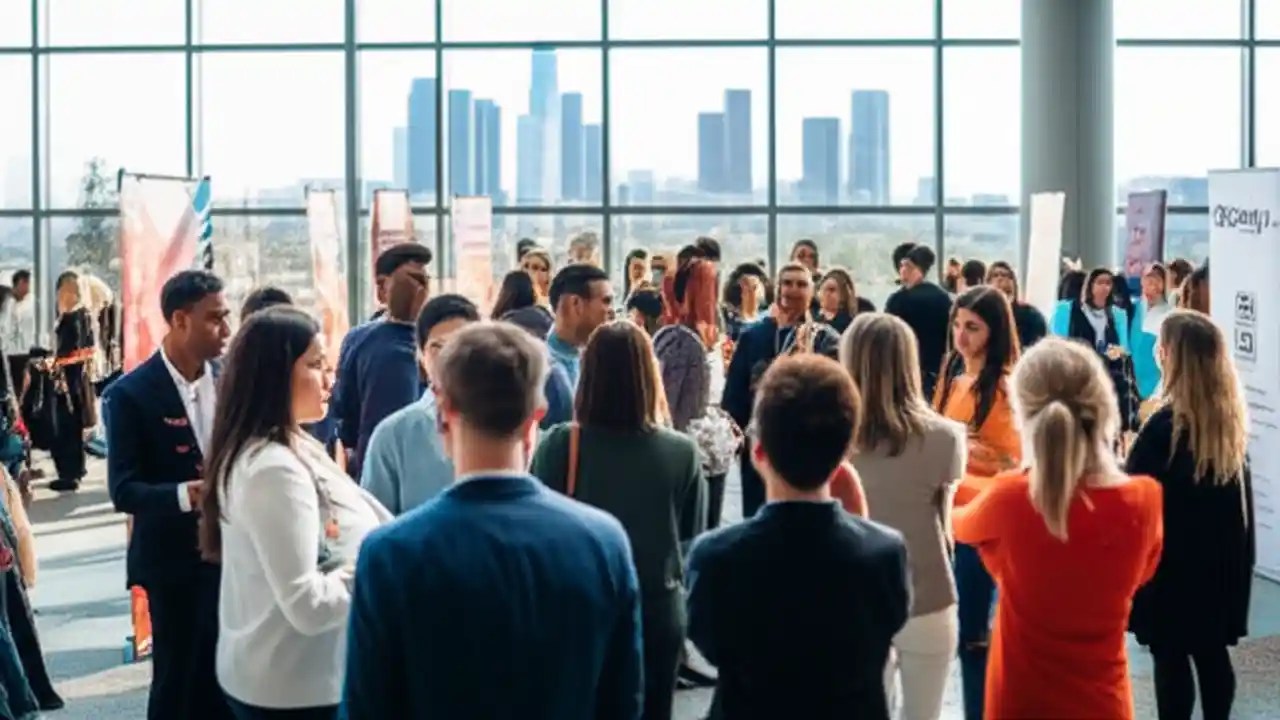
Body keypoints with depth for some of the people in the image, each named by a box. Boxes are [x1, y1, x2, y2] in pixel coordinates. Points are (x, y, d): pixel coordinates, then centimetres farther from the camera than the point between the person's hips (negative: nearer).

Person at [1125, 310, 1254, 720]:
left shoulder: (1167, 422, -21)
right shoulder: (1231, 416, 1)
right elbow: (1236, 488, 12)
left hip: (1173, 557, -7)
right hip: (1222, 555, 7)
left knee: (1170, 656, 2)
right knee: (1211, 653, 14)